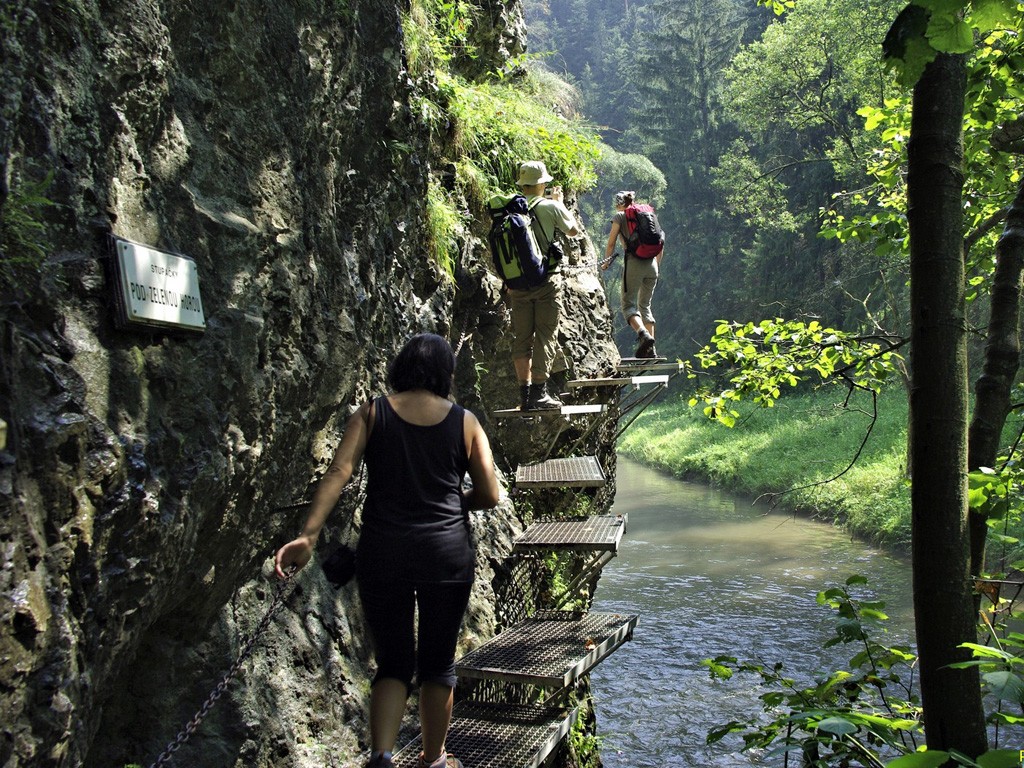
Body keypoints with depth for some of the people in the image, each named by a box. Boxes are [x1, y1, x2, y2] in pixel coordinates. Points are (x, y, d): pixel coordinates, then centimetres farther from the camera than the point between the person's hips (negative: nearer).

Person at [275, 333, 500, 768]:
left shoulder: (371, 414, 1)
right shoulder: (464, 422, 1)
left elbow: (339, 472, -12)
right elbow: (489, 495, 0)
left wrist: (308, 534, -20)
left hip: (382, 553, 1)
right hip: (447, 553, 0)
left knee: (393, 662, 15)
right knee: (438, 663, 17)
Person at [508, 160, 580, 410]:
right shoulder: (550, 207, -7)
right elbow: (574, 230, 10)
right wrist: (560, 202, 21)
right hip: (547, 281, -4)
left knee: (521, 338, 8)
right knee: (545, 336, 0)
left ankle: (525, 393, 9)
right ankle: (539, 393, -4)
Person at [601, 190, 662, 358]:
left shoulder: (620, 216, 6)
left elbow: (611, 243, 4)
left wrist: (606, 262, 19)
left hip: (634, 263, -5)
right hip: (652, 264, 5)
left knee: (629, 304, -1)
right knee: (645, 305, 15)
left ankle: (643, 334, -29)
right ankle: (651, 350, 9)